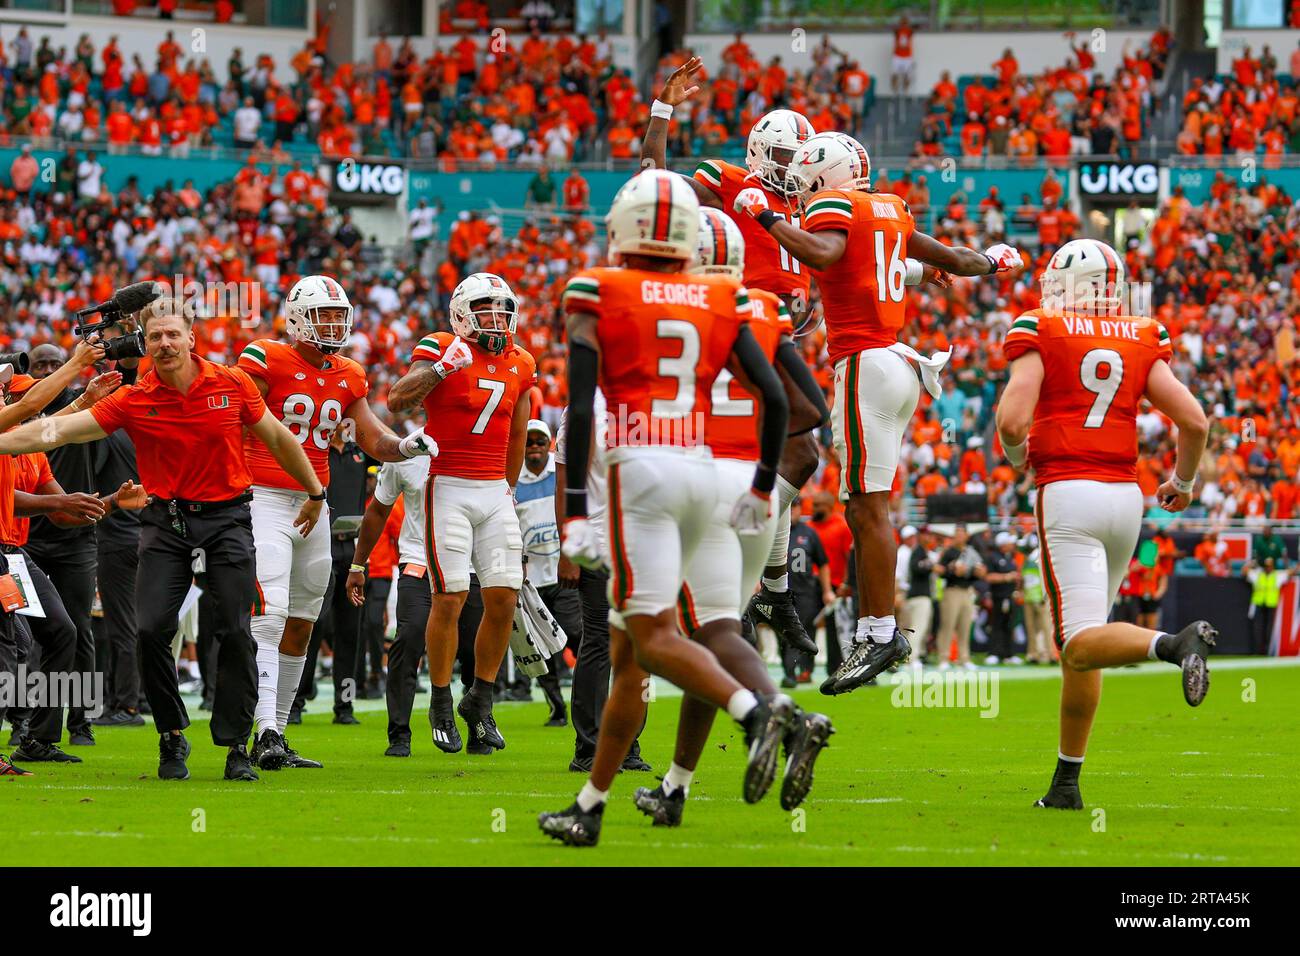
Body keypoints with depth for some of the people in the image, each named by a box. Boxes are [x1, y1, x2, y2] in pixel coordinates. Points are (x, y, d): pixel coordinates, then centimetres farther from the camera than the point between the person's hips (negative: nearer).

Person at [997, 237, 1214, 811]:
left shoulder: (1039, 332, 0)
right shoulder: (1142, 341, 11)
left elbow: (1012, 421, -11)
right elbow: (1194, 422, 5)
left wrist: (1016, 456, 12)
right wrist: (1182, 481, 23)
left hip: (1067, 492, -5)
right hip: (1125, 495, 5)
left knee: (1081, 645, -12)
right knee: (1081, 642, 15)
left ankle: (1174, 644, -40)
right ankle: (1066, 782, 17)